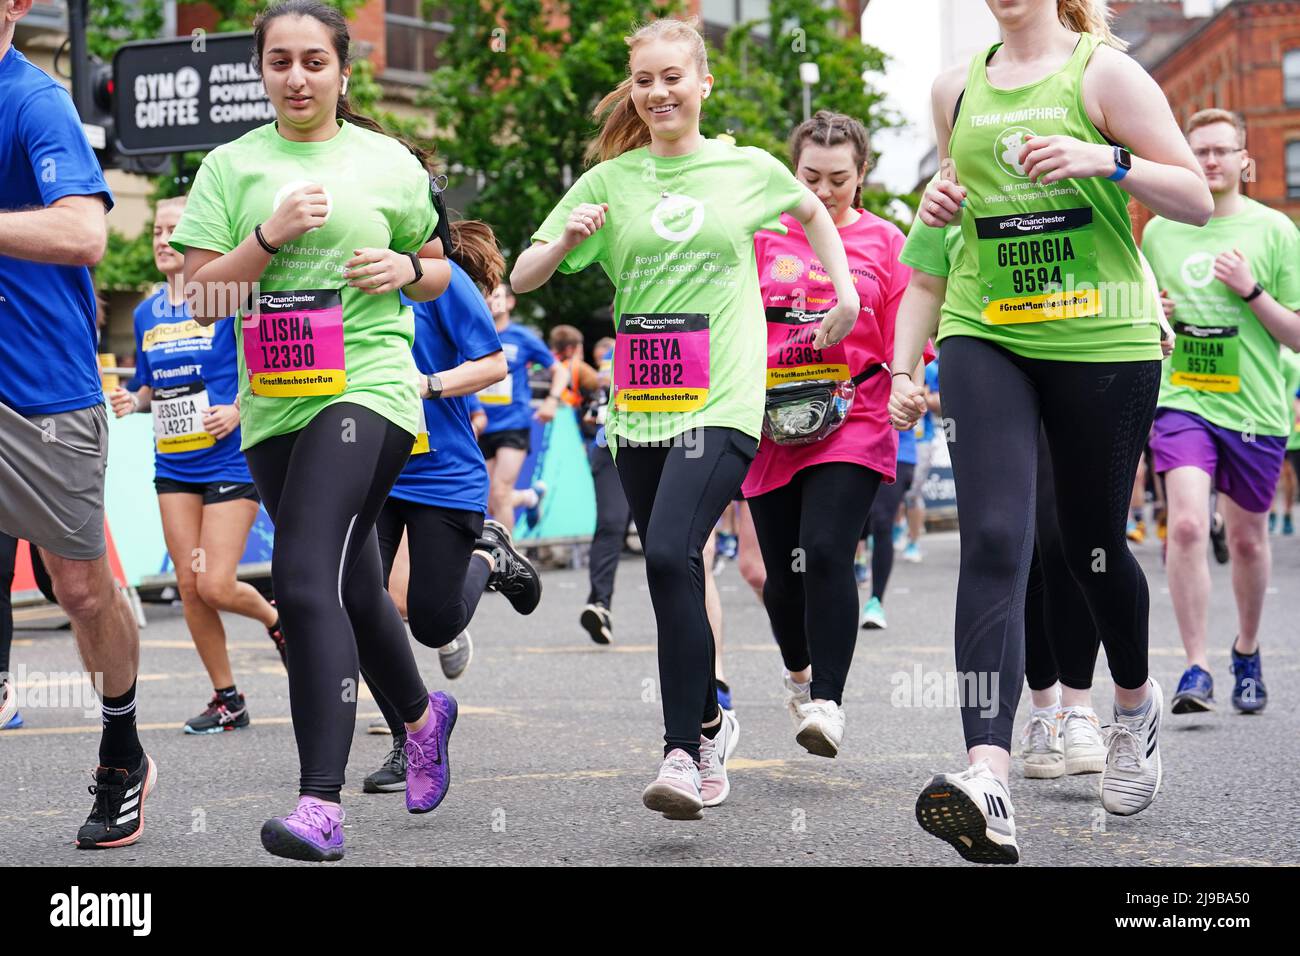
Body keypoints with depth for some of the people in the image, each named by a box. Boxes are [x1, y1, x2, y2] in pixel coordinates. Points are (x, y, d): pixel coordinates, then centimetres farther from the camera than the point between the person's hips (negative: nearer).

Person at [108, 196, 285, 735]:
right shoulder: (147, 313, 10)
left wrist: (239, 410, -19)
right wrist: (133, 401, -1)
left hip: (230, 462, -6)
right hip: (173, 466, 6)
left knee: (216, 586, -11)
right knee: (189, 585, 3)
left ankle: (276, 617, 23)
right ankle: (227, 700, 14)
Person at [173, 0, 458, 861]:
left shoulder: (388, 161, 5)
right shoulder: (230, 167, 7)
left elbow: (438, 273, 17)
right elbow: (199, 302, 1)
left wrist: (406, 268, -5)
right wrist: (269, 235, -12)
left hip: (368, 387, -4)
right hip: (274, 405, 4)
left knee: (305, 578, -21)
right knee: (353, 588, 17)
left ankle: (322, 803, -24)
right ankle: (423, 714, 45)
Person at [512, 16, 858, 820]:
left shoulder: (748, 168, 5)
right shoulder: (609, 181, 6)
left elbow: (814, 212, 26)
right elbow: (523, 278, 3)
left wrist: (845, 293, 17)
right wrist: (566, 240, -16)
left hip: (722, 401, -3)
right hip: (638, 409, 3)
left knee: (672, 556, -22)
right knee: (672, 574, 10)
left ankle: (683, 752, -18)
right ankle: (709, 727, 31)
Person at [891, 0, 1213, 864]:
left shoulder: (1102, 72, -2)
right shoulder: (957, 89, 12)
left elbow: (1198, 200, -4)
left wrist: (1108, 160, -20)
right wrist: (946, 201, 5)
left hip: (1103, 341, -2)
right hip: (984, 339, 3)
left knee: (1093, 545, 11)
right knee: (994, 541, -16)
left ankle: (1136, 701, 43)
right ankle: (989, 778, -28)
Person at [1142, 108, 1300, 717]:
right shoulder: (1160, 231, 6)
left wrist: (1251, 289, -14)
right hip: (1182, 401, 0)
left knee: (1247, 539, 12)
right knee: (1187, 525, -18)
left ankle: (1247, 652, 35)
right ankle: (1196, 669, -11)